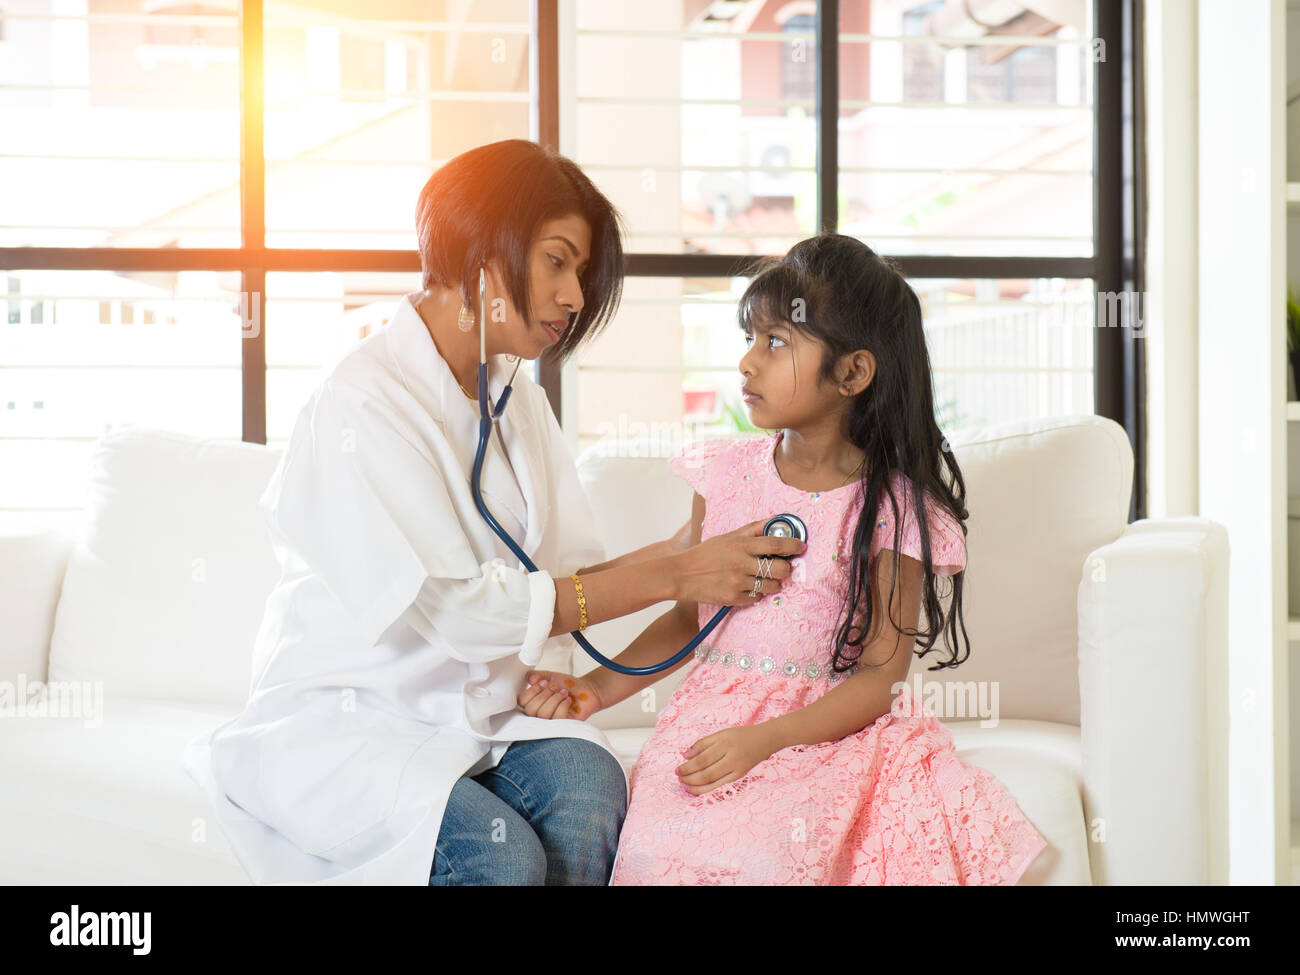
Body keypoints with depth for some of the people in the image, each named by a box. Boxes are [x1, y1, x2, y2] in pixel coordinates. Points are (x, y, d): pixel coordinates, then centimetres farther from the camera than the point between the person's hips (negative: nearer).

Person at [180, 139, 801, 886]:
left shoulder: (519, 402, 12)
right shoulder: (362, 404, -15)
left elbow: (571, 573, 7)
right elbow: (453, 612, -22)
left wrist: (670, 557, -15)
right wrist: (670, 577, -21)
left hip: (481, 711, 6)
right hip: (349, 723, -6)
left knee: (587, 785, -26)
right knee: (498, 851, -31)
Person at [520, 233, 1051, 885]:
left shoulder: (893, 506, -5)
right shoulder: (727, 474, 8)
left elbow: (881, 673, -7)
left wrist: (763, 739, -20)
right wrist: (599, 689, 3)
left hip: (829, 728, -3)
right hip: (714, 711, 3)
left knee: (759, 852, -33)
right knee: (653, 844, -27)